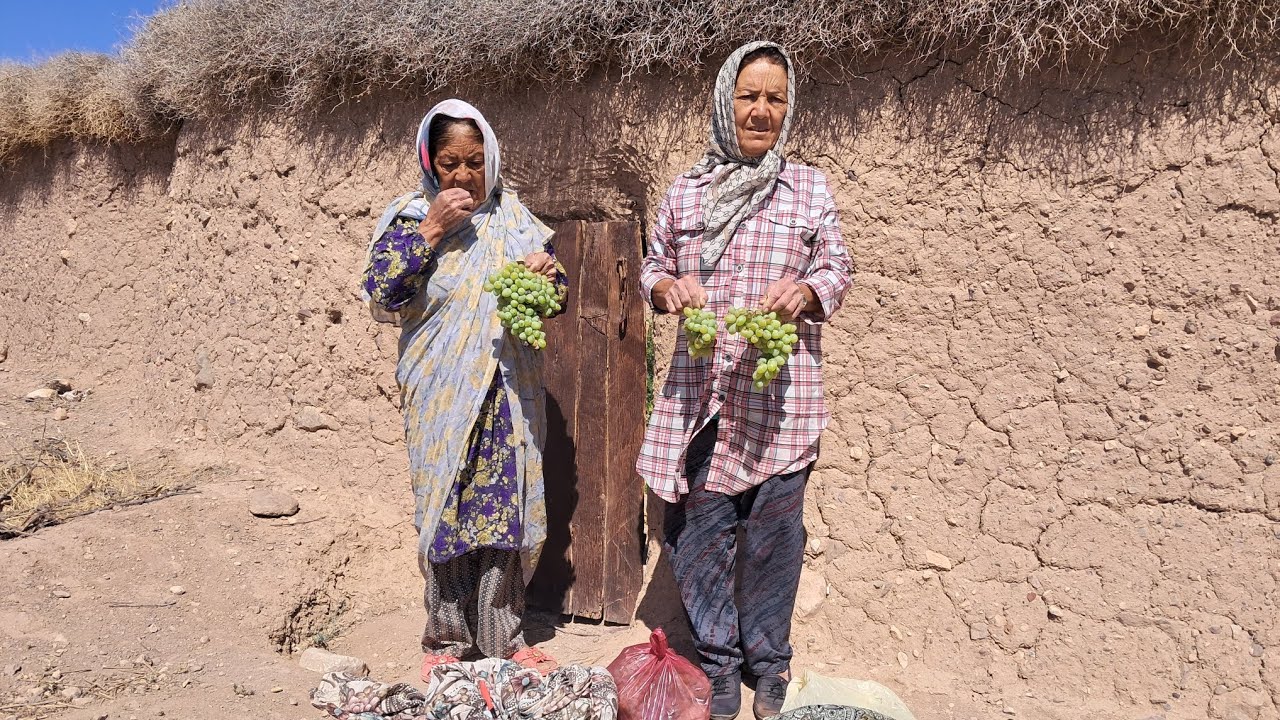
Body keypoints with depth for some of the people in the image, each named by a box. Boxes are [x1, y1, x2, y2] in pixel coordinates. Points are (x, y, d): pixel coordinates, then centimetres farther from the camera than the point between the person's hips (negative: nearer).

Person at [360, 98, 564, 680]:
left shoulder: (512, 213, 7)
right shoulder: (409, 215, 0)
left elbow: (552, 297, 12)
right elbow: (380, 297, -11)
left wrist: (550, 273, -11)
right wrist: (431, 230, -16)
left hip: (509, 392, 2)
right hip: (441, 397, -2)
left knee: (505, 508, 7)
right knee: (446, 511, 6)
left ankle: (500, 638, 22)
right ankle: (448, 639, 23)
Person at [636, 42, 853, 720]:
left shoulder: (809, 187, 5)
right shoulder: (685, 191, 9)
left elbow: (837, 269, 8)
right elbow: (652, 266, 16)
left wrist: (806, 291, -14)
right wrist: (666, 285, -7)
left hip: (781, 394, -1)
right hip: (699, 390, 2)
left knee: (774, 532, 5)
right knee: (698, 530, 4)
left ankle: (768, 666, 26)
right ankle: (719, 664, 24)